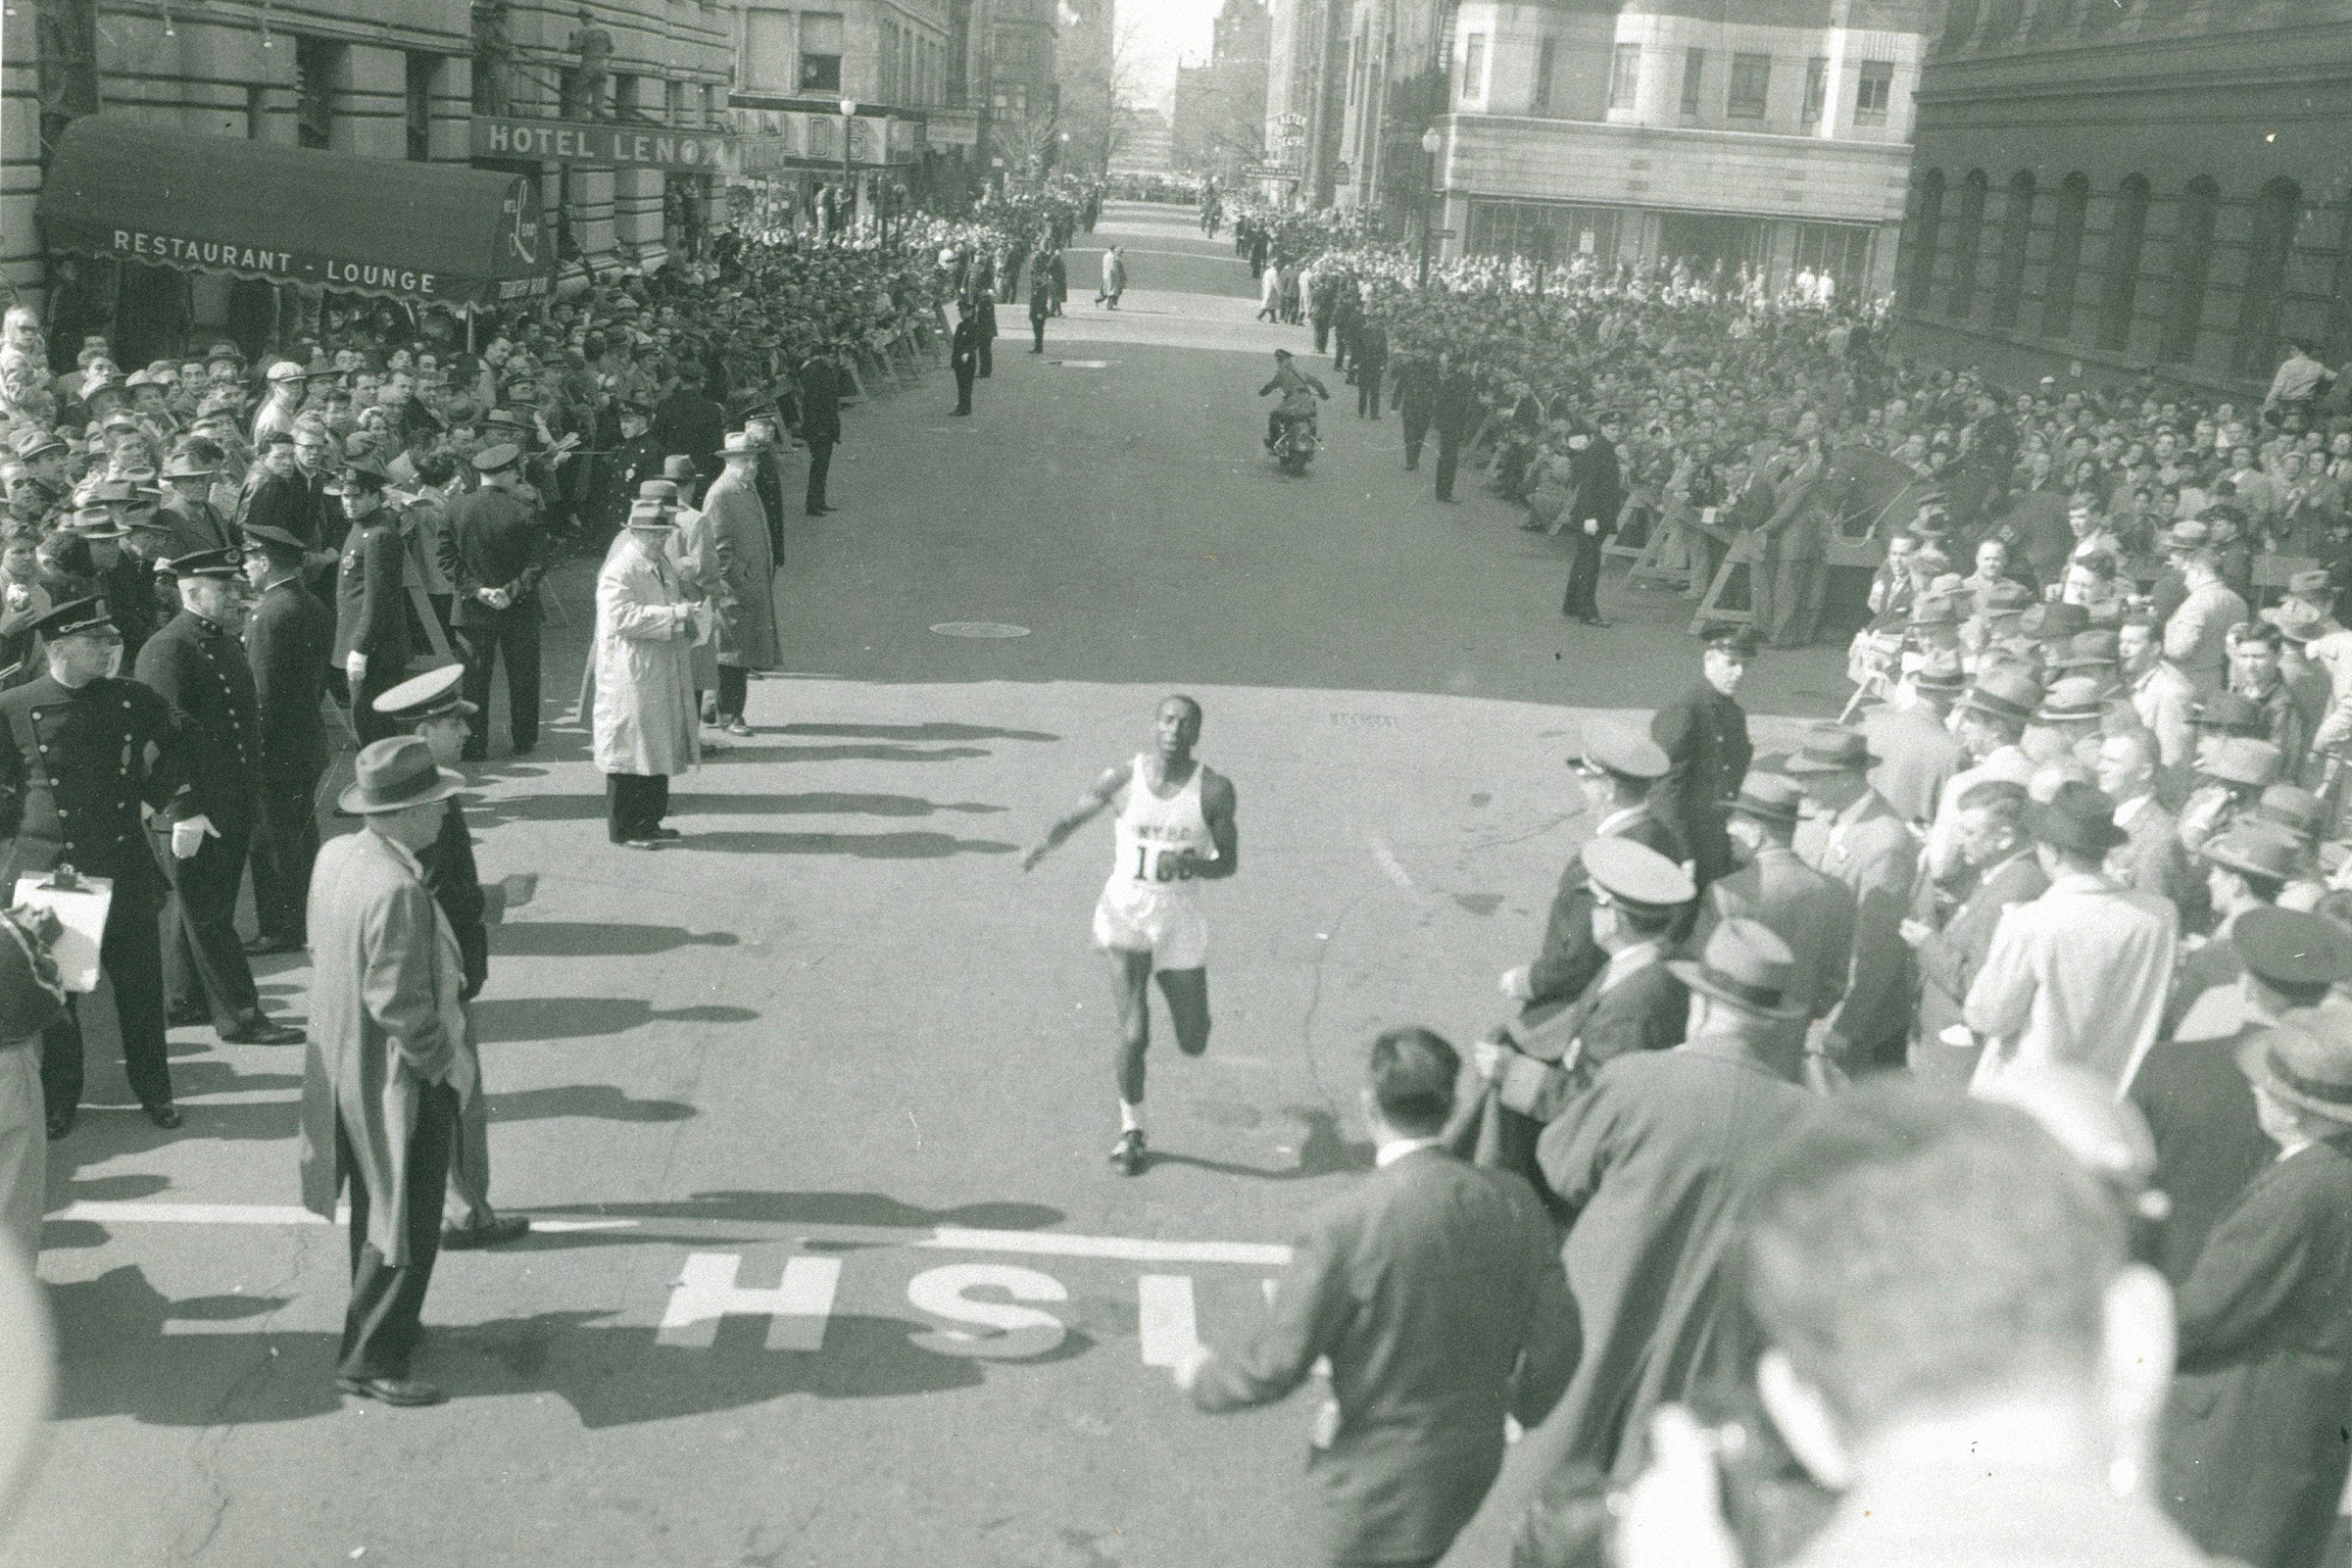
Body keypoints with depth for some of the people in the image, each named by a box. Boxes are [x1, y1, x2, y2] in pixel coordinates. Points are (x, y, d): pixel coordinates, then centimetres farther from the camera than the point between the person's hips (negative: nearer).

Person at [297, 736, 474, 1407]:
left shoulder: (334, 855, -2)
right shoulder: (398, 891, -30)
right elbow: (399, 1003, -29)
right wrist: (439, 1061, -13)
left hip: (344, 1067, 10)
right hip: (401, 1080, -9)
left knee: (377, 1210, 24)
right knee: (407, 1221, 4)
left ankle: (384, 1321, 40)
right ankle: (371, 1358, 13)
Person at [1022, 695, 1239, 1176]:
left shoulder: (1215, 790, -7)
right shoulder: (1121, 778, -6)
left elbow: (1229, 863, -2)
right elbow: (1075, 817, 8)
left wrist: (1190, 866, -23)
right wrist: (1046, 843, -14)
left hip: (1181, 918, 1)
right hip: (1126, 911, -1)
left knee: (1193, 1044, 8)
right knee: (1134, 1033, -12)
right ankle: (1131, 1131, 12)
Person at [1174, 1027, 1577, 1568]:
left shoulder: (1345, 1225, -26)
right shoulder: (1512, 1201, -12)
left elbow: (1275, 1367, -19)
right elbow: (1555, 1340, -4)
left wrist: (1204, 1375, 2)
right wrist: (1528, 1403, 18)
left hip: (1381, 1478, -5)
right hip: (1473, 1461, 6)